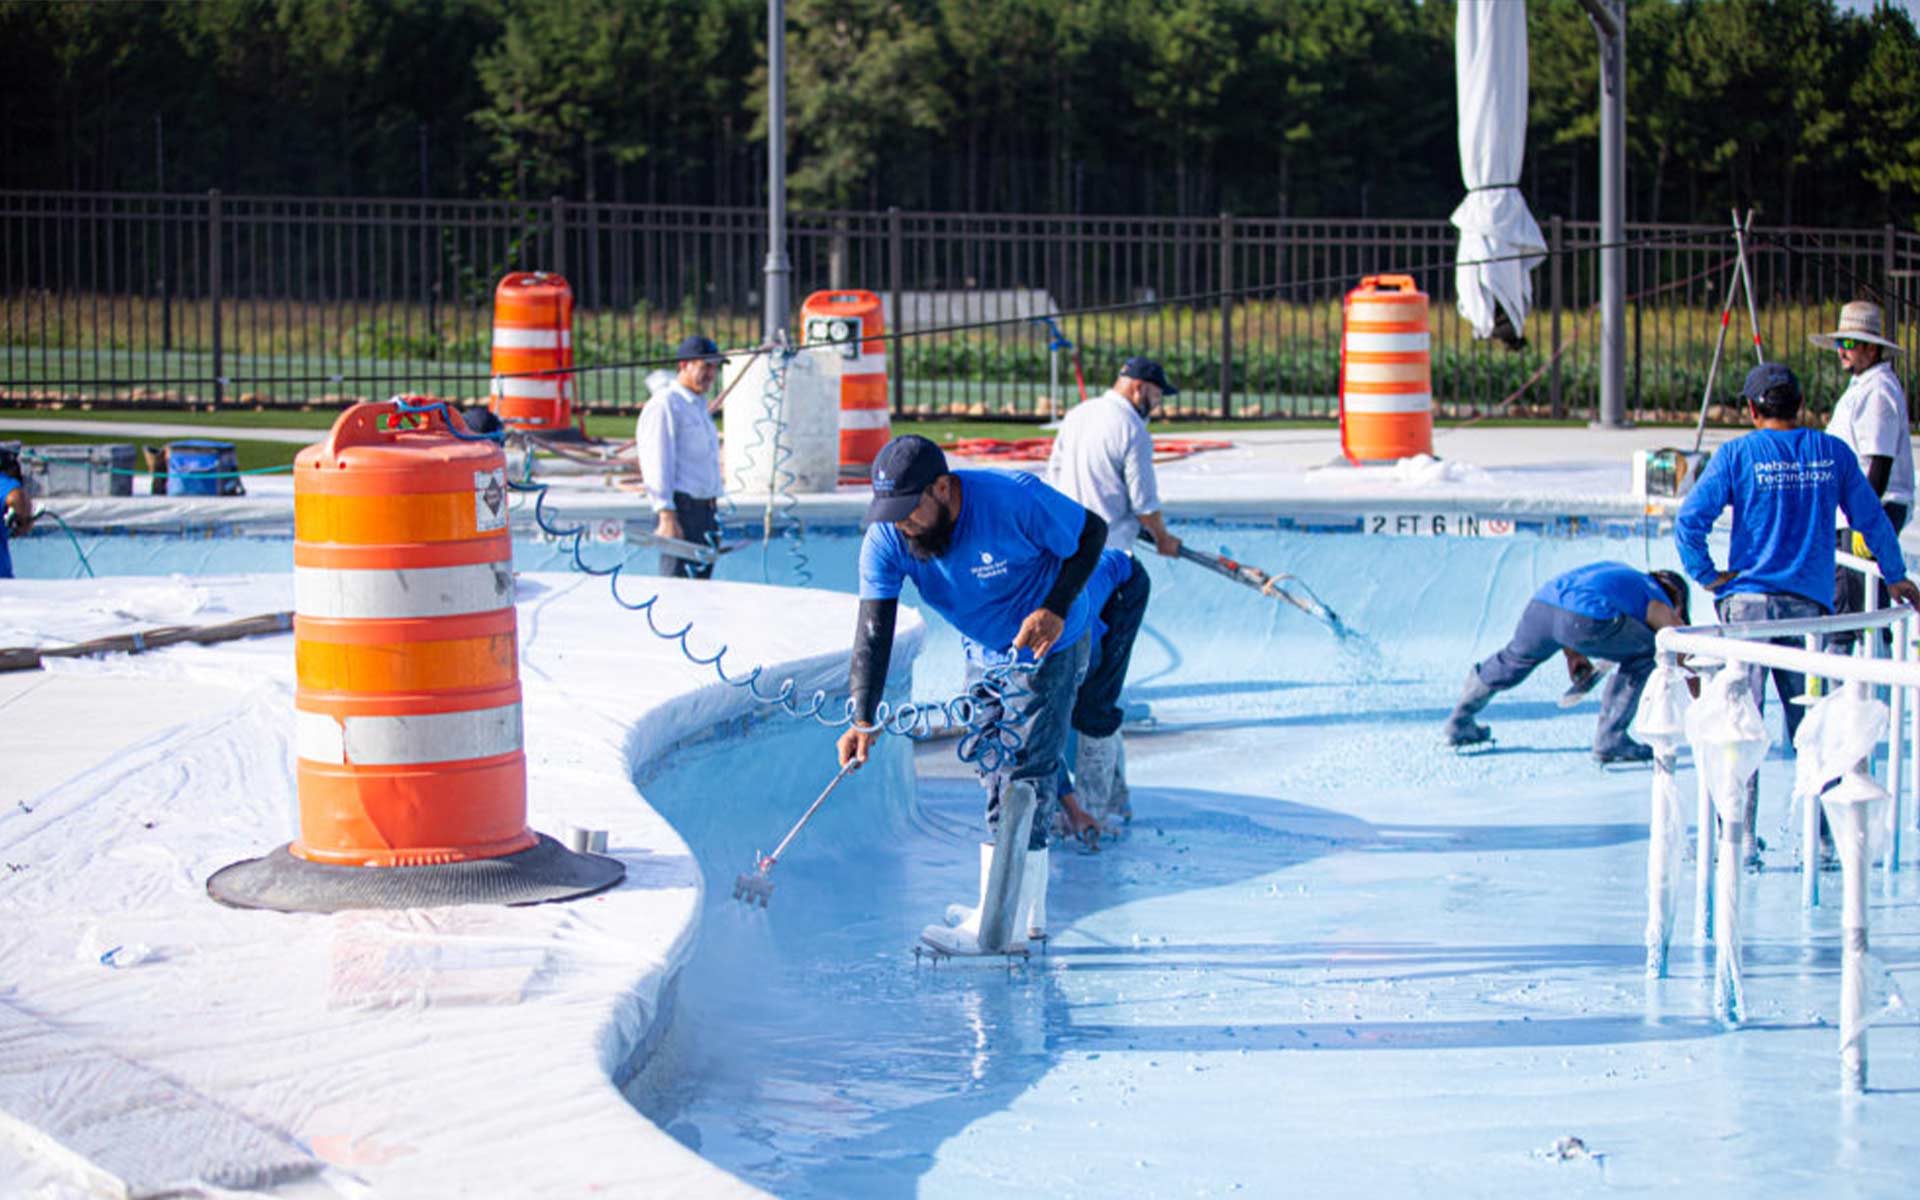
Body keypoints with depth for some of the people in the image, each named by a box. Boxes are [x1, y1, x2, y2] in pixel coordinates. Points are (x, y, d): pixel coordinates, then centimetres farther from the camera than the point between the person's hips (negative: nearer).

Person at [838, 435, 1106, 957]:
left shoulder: (1014, 499, -32)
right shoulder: (886, 541, -20)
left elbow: (1092, 532, -17)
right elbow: (874, 631, -26)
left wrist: (1055, 610, -28)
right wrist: (864, 720, -37)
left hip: (1050, 647, -6)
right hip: (985, 654, 6)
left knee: (1021, 781, -13)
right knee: (998, 776, 13)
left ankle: (996, 930, -12)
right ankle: (1028, 915, 25)